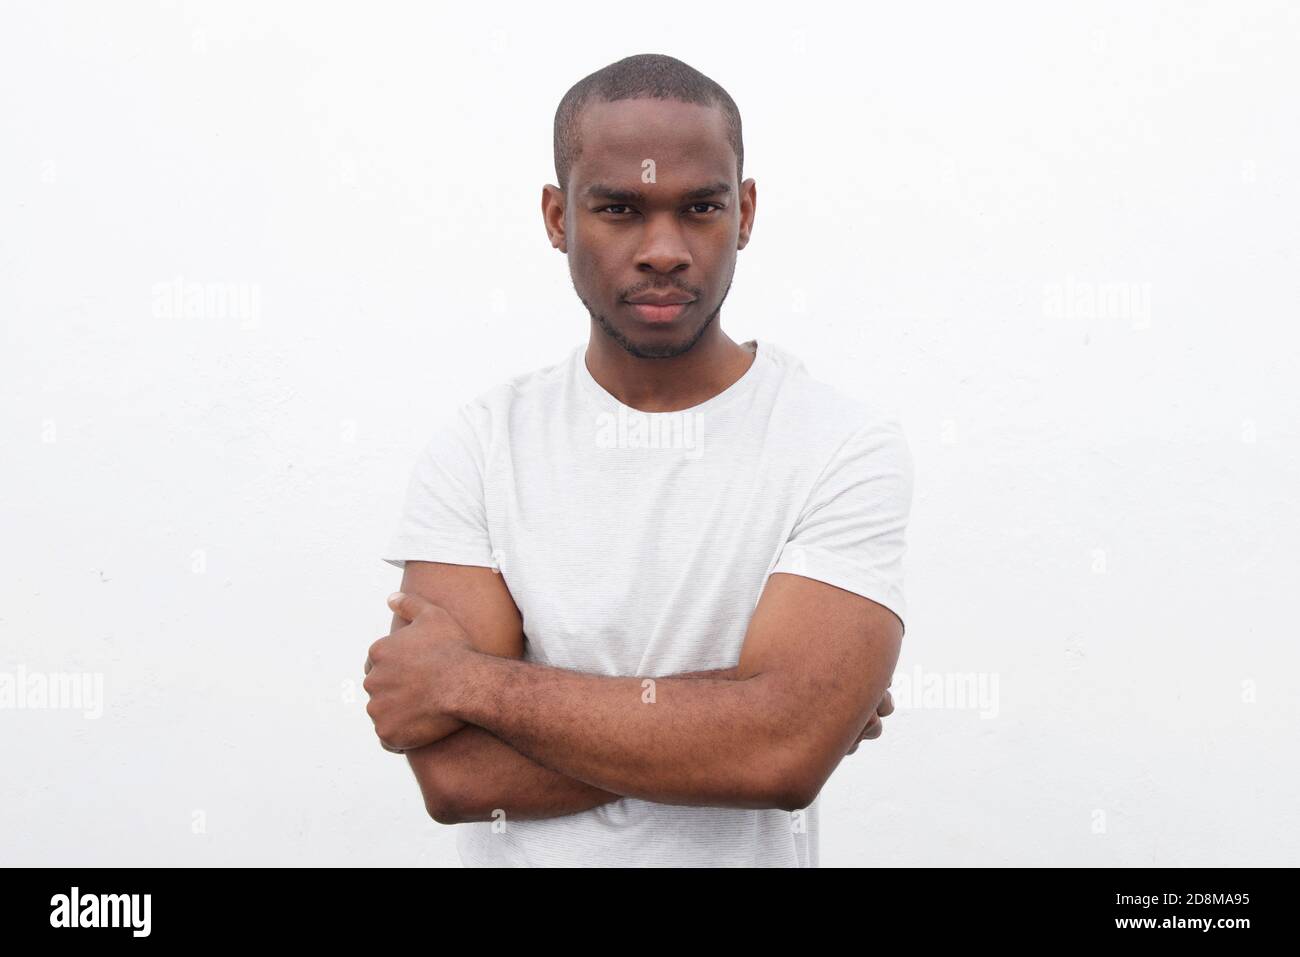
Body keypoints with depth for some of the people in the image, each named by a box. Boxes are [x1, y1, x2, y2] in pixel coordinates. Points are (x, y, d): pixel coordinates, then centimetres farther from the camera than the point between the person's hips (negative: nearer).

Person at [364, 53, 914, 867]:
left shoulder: (849, 446, -16)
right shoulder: (476, 448, -10)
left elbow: (787, 755, -27)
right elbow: (453, 773, -19)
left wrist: (472, 680, -22)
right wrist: (740, 724, -23)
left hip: (754, 854, -1)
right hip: (518, 857, 1)